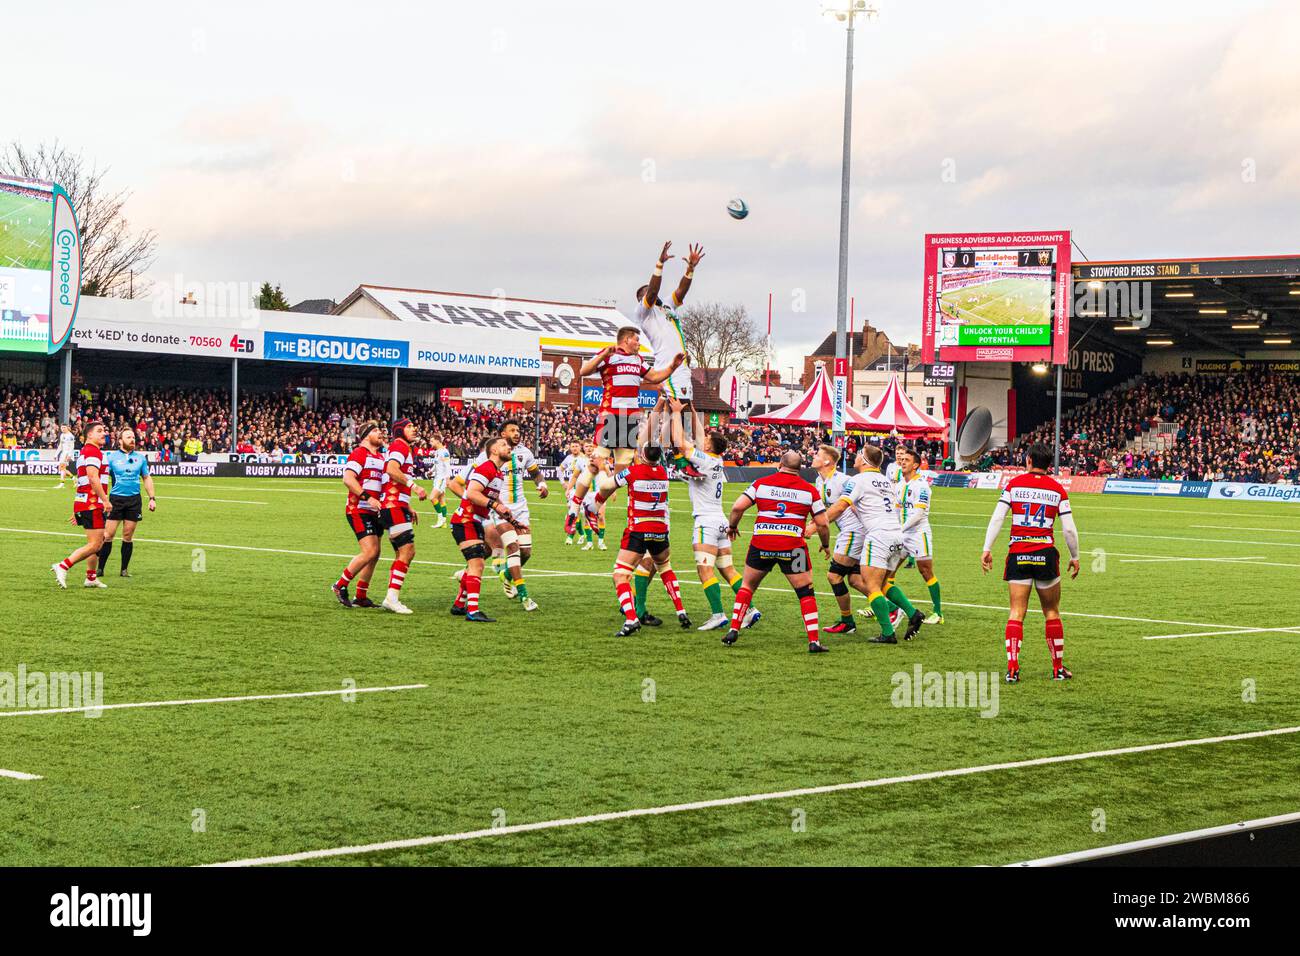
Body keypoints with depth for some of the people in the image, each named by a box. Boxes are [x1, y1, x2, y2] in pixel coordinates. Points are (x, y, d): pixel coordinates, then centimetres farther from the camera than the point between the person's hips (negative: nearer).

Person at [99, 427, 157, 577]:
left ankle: (124, 569, 11)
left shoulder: (140, 457, 9)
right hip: (116, 498, -2)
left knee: (128, 536, 4)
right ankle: (100, 568, 0)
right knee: (108, 535, -6)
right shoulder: (111, 457, 0)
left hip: (134, 499, 2)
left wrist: (152, 498, 9)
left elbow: (147, 478, 16)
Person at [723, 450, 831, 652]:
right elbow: (822, 523, 5)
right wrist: (826, 545, 22)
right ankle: (814, 641, -1)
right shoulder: (809, 490, 5)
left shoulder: (761, 483, 6)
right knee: (806, 592, 6)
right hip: (793, 546, -1)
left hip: (761, 544, 1)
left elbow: (738, 507, 0)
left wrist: (732, 526, 19)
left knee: (747, 585, 21)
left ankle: (734, 630, 17)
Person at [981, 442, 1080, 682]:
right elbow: (1069, 529, 2)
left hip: (1018, 554, 0)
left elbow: (997, 518, -5)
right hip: (1046, 554, 0)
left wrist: (987, 549, -2)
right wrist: (1075, 557, 14)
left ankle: (1012, 669, -10)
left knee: (1017, 612, 1)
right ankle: (1058, 668, 17)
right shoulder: (1058, 489, 4)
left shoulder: (1014, 484, 2)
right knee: (1051, 612, 12)